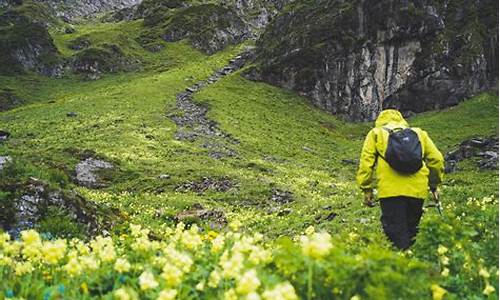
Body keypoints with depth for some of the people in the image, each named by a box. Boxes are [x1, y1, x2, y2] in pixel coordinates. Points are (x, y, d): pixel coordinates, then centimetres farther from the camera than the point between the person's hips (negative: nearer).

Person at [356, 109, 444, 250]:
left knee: (396, 236, 0)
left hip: (390, 190, -3)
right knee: (411, 231, 17)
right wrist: (434, 185, 25)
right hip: (417, 190, 3)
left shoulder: (375, 133, 17)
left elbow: (365, 163, 6)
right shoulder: (419, 133, 23)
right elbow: (436, 159, 15)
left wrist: (367, 189, 9)